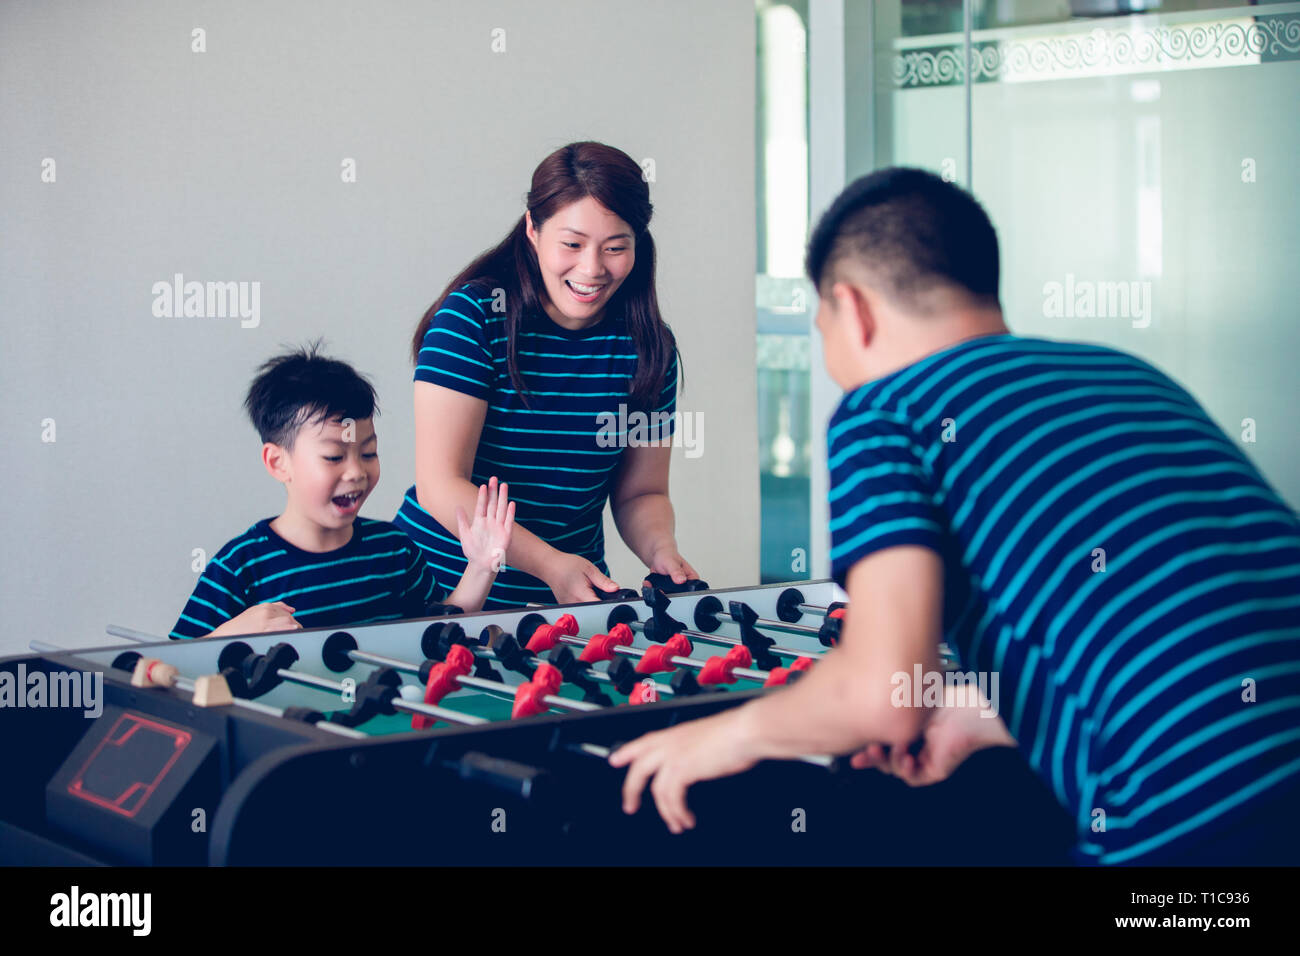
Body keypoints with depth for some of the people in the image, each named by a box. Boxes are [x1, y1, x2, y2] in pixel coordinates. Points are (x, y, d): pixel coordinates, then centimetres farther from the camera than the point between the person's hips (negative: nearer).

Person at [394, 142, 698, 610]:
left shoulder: (647, 344, 1)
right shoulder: (473, 317, -11)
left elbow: (640, 493, 11)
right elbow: (441, 486, -17)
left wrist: (661, 551, -12)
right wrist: (551, 564, -28)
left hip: (575, 594, 3)